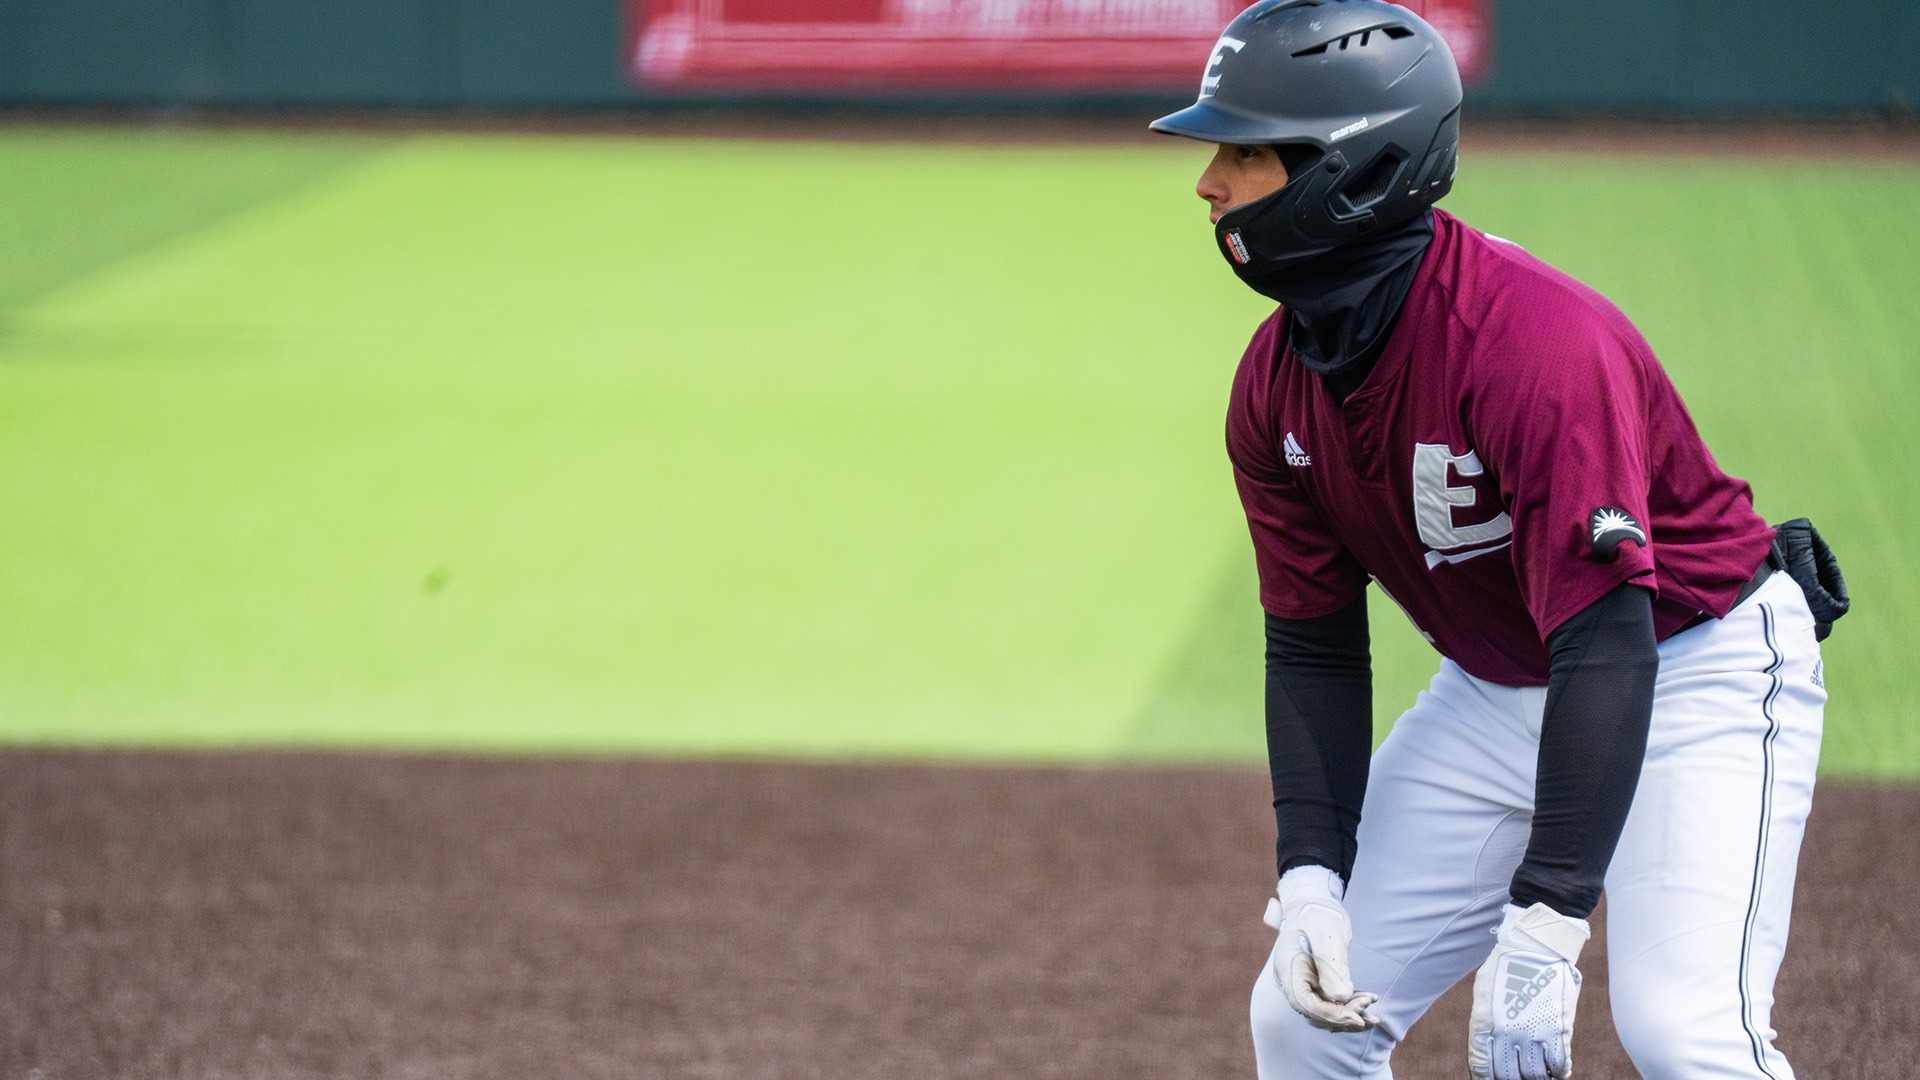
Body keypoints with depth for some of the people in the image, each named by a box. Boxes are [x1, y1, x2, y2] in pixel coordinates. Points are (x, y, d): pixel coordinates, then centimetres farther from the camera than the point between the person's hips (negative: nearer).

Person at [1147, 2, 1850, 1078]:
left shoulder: (1536, 340, -31)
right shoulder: (1275, 384, -7)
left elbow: (1605, 648, -35)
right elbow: (1313, 648, 3)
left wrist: (1540, 933, -39)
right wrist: (1311, 878, -11)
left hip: (1695, 671, -7)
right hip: (1497, 692, 7)